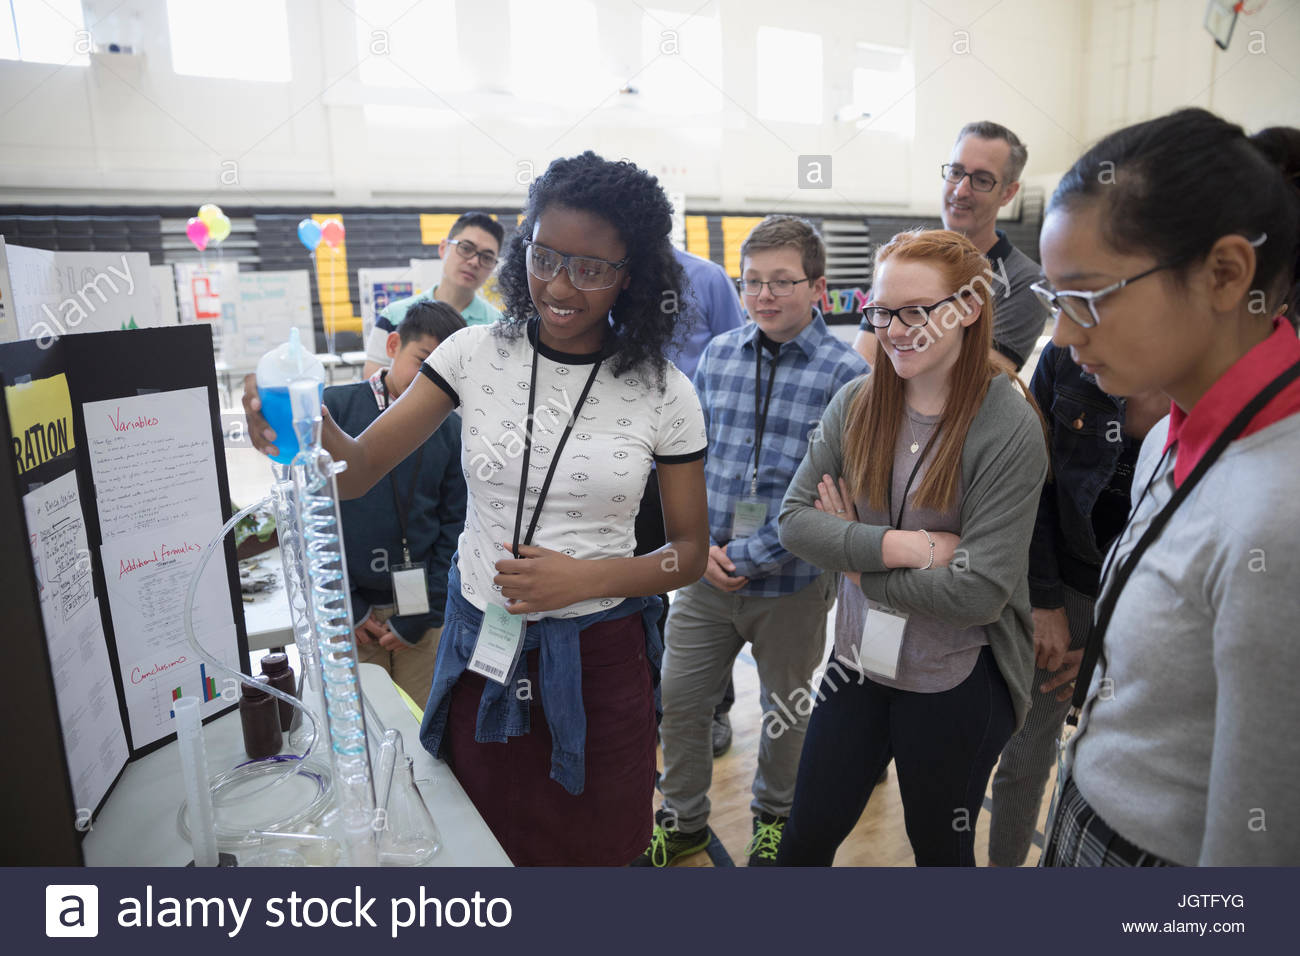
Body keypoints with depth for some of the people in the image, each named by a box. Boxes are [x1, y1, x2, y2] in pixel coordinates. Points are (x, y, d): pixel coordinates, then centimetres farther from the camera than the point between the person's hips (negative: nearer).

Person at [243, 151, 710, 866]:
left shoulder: (663, 393, -8)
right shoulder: (475, 354, -5)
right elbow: (357, 472, -7)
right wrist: (308, 425, -29)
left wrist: (584, 578, -18)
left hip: (598, 662, -1)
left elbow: (690, 552, -2)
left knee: (593, 853, 19)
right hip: (482, 654, 2)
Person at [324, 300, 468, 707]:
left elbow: (455, 527, 2)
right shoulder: (336, 406, -4)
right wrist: (343, 604, -4)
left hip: (422, 616, 1)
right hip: (348, 614, -1)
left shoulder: (451, 430, 0)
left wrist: (422, 616, -3)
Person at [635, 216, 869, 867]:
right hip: (705, 571, 3)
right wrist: (699, 543, -7)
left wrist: (747, 556, -15)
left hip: (792, 580, -3)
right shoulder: (718, 353, 2)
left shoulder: (846, 374, -12)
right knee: (679, 701, 12)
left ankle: (774, 817, 47)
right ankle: (683, 821, 38)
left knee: (785, 710, 18)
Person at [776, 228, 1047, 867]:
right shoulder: (856, 403, -5)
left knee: (940, 848, 22)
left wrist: (854, 557, -15)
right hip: (858, 660, 4)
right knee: (807, 837, 18)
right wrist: (903, 547, -22)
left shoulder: (1010, 428, -18)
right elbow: (794, 519, -9)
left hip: (957, 680, -3)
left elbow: (979, 592, -22)